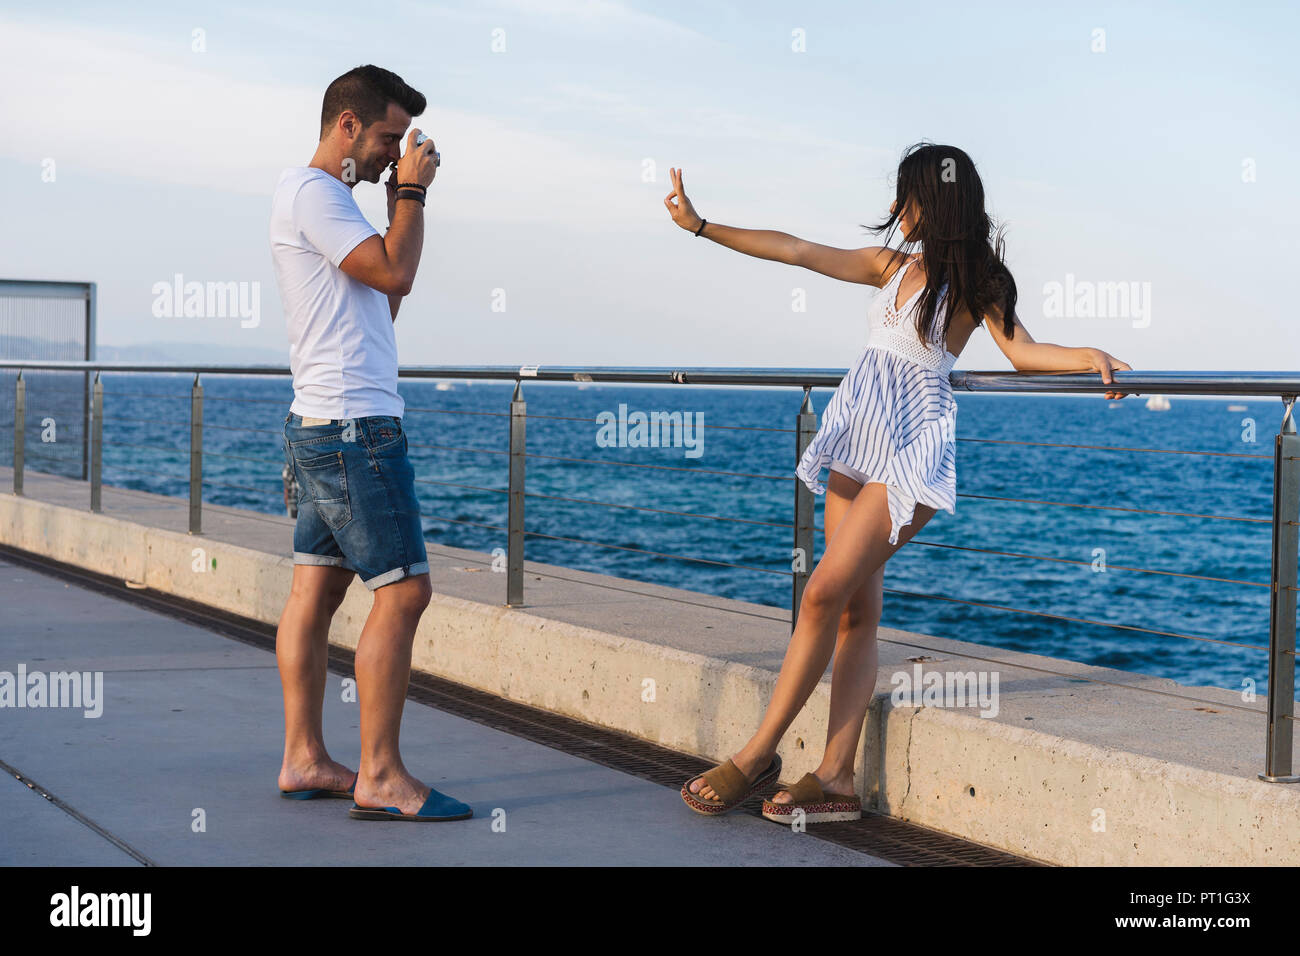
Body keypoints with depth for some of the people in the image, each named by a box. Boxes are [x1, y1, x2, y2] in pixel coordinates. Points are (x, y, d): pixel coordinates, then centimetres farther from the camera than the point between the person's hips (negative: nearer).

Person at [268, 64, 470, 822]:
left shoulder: (320, 195, 20)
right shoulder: (312, 192, -10)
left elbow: (384, 300, 20)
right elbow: (395, 273, -19)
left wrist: (401, 202, 16)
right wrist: (412, 193, -5)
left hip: (324, 425, 10)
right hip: (355, 425, -10)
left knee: (317, 588, 9)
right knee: (403, 590, -9)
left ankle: (304, 760, 13)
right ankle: (380, 776, -7)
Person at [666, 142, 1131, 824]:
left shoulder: (975, 281, -1)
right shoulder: (892, 265, 15)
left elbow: (1020, 350, -11)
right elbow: (795, 252, 16)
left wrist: (1088, 357, -30)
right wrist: (700, 225, 17)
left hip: (913, 449, -6)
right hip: (859, 438, 7)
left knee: (825, 593, -14)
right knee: (856, 608, 2)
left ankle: (758, 754, -7)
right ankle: (836, 778, 0)